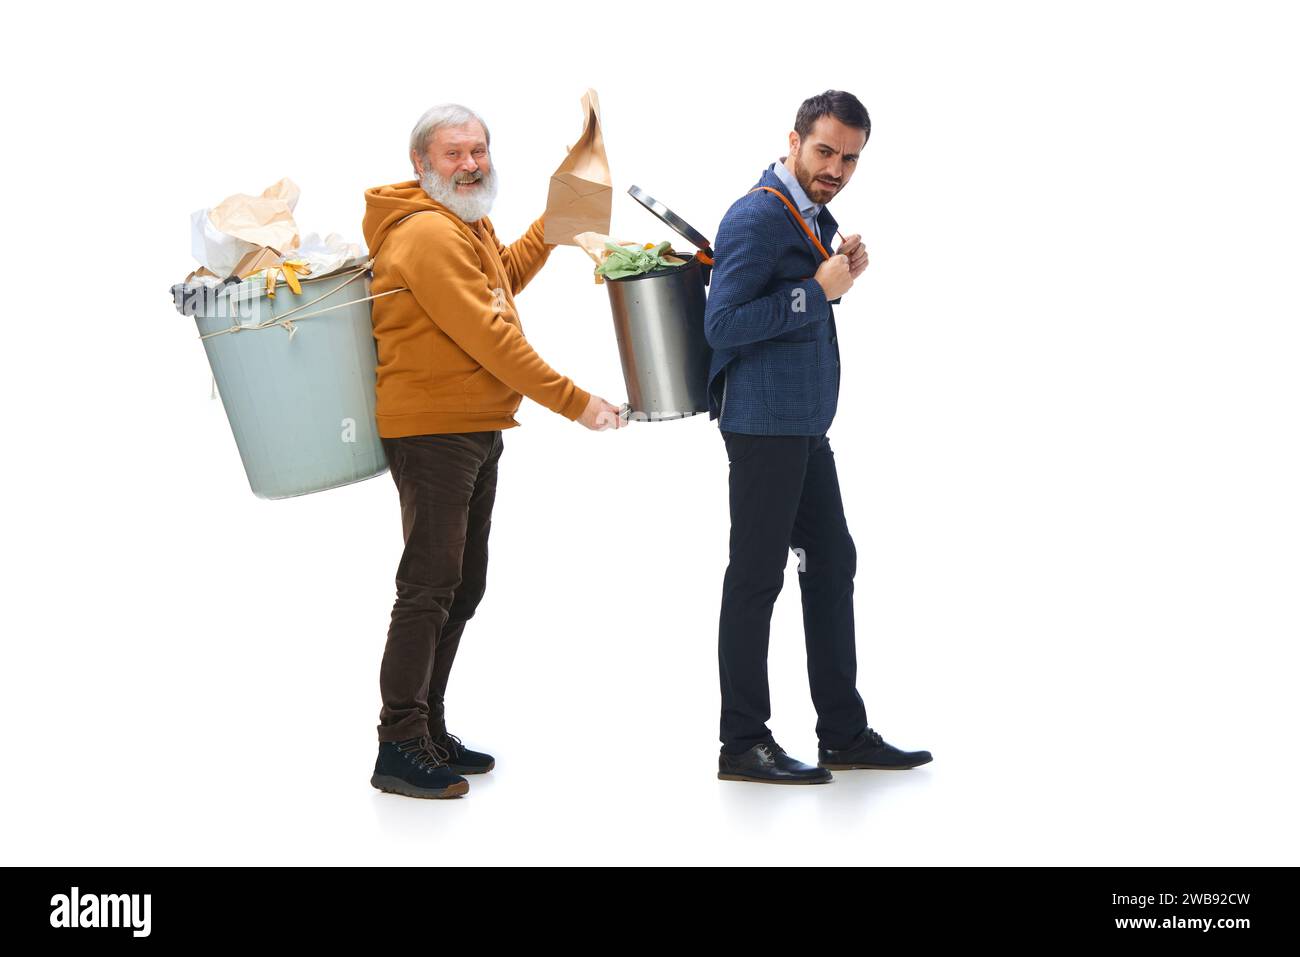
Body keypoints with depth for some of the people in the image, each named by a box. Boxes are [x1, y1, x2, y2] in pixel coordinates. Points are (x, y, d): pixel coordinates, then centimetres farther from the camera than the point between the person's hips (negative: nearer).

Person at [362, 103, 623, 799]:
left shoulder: (469, 225, 17)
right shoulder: (427, 233, -17)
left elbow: (501, 282, 35)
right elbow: (489, 337, -22)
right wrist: (574, 402, -20)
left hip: (475, 431, 11)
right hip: (431, 433, -11)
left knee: (462, 587, 15)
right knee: (429, 587, -11)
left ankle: (429, 731, 24)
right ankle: (398, 748, -7)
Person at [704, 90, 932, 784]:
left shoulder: (812, 215, 16)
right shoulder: (758, 217, -15)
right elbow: (723, 323, -22)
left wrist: (839, 277, 5)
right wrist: (819, 289, -20)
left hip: (805, 427, 10)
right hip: (764, 423, -10)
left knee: (832, 563, 12)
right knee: (757, 577, -4)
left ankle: (844, 733, 20)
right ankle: (743, 745, 4)